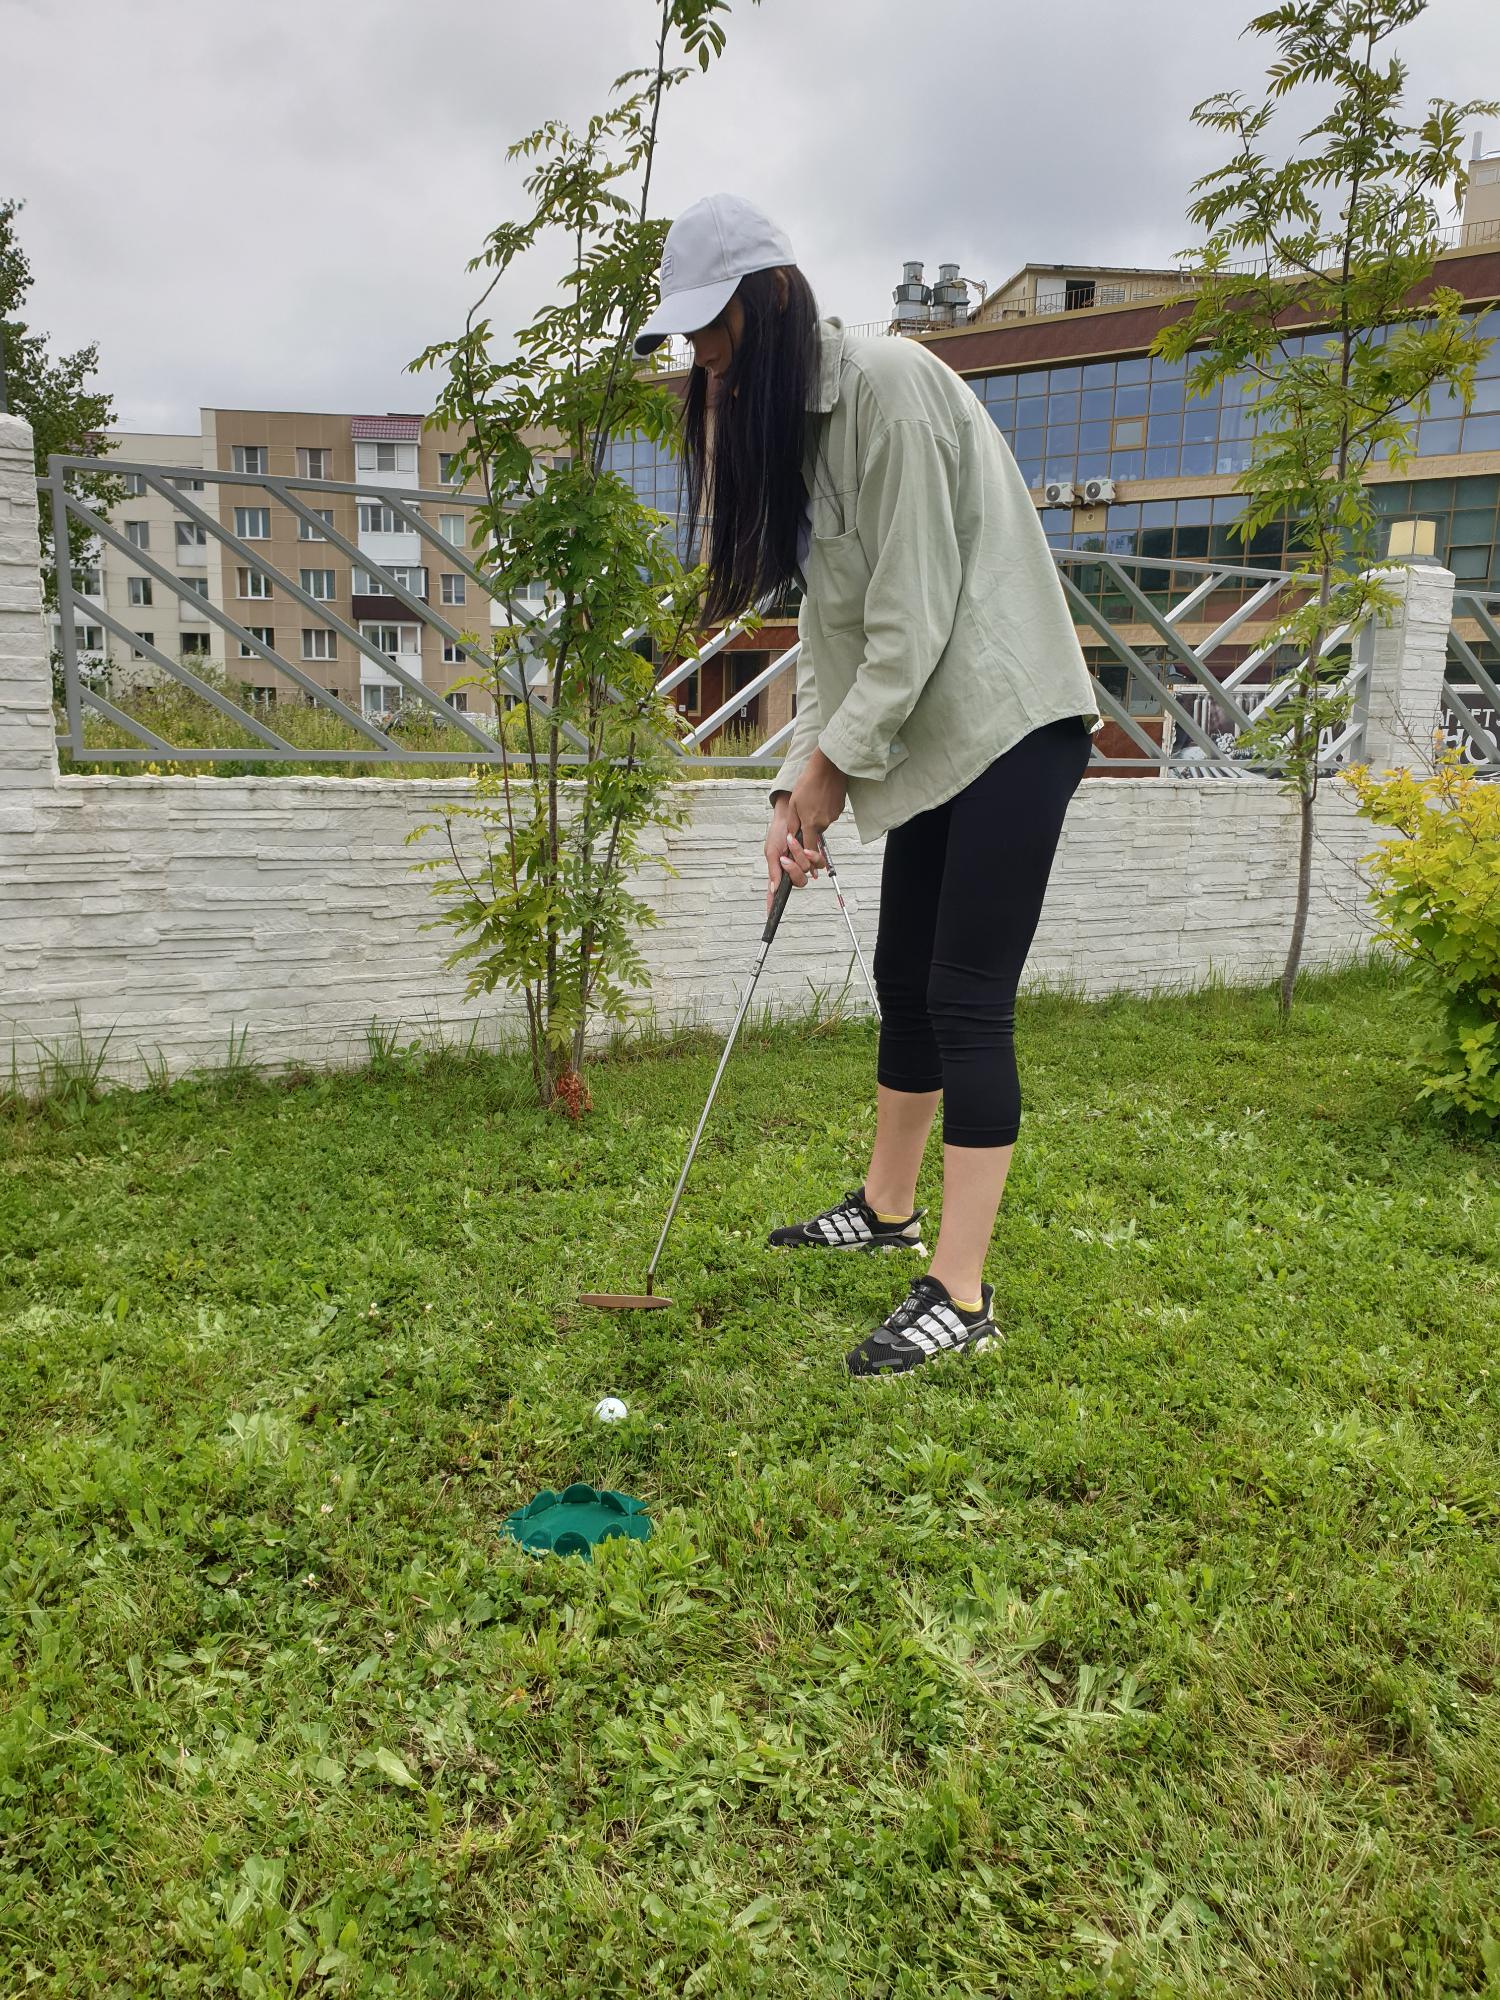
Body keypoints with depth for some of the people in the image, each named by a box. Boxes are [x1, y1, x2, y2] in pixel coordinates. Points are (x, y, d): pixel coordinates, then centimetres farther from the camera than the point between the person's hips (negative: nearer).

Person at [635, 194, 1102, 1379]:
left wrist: (833, 760, -10)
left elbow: (915, 612, -20)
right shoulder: (792, 427, 13)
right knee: (905, 978, 15)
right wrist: (797, 785, 0)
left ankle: (961, 1293, -2)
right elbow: (832, 626, 10)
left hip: (1009, 723, -9)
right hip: (931, 739, 9)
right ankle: (889, 1207, 32)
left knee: (966, 998, -10)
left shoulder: (889, 385, -15)